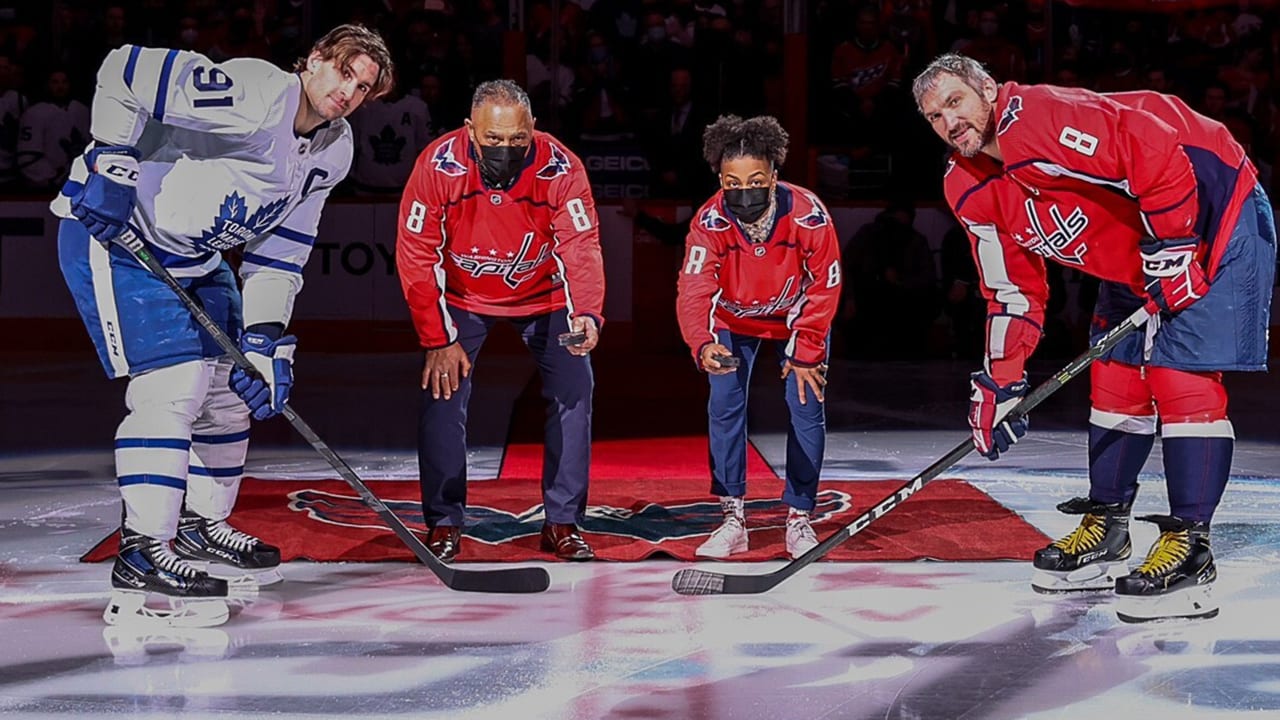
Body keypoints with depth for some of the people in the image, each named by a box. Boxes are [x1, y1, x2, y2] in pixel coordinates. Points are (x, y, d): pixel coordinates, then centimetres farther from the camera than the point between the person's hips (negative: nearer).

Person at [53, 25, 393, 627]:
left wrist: (266, 341, -5)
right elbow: (125, 70, -27)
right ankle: (141, 557, -16)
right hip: (111, 228, -9)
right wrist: (111, 164, -26)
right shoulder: (249, 95, -26)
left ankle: (201, 526, 29)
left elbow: (279, 253, 3)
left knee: (234, 384, 12)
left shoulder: (333, 153, 1)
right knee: (175, 381, -19)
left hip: (193, 255, 9)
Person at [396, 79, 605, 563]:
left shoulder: (560, 169, -28)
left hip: (543, 293, 1)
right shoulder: (437, 166, -27)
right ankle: (444, 523, 2)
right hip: (463, 295, 0)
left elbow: (581, 247, -30)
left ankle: (562, 523, 4)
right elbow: (416, 256, -20)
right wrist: (439, 339, -22)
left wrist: (585, 315, -49)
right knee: (443, 390, -13)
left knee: (574, 388, -9)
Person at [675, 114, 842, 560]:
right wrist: (703, 345, -56)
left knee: (806, 405, -7)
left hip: (799, 316, 0)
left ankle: (799, 517, 7)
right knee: (724, 405, -10)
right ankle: (732, 519, -2)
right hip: (734, 319, 1)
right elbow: (693, 291, -37)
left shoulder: (808, 215, -32)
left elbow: (824, 288, -19)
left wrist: (805, 353, -15)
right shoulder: (709, 222, -30)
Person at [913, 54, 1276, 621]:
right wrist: (1000, 383, 1)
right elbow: (1013, 291, 8)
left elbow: (1157, 155, -32)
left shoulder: (1036, 117, -27)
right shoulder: (970, 191, 1)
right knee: (1114, 377, 8)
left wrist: (1168, 253, -25)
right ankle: (1106, 531, 20)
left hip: (1212, 216, -9)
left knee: (1181, 373, -17)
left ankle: (1188, 545, -15)